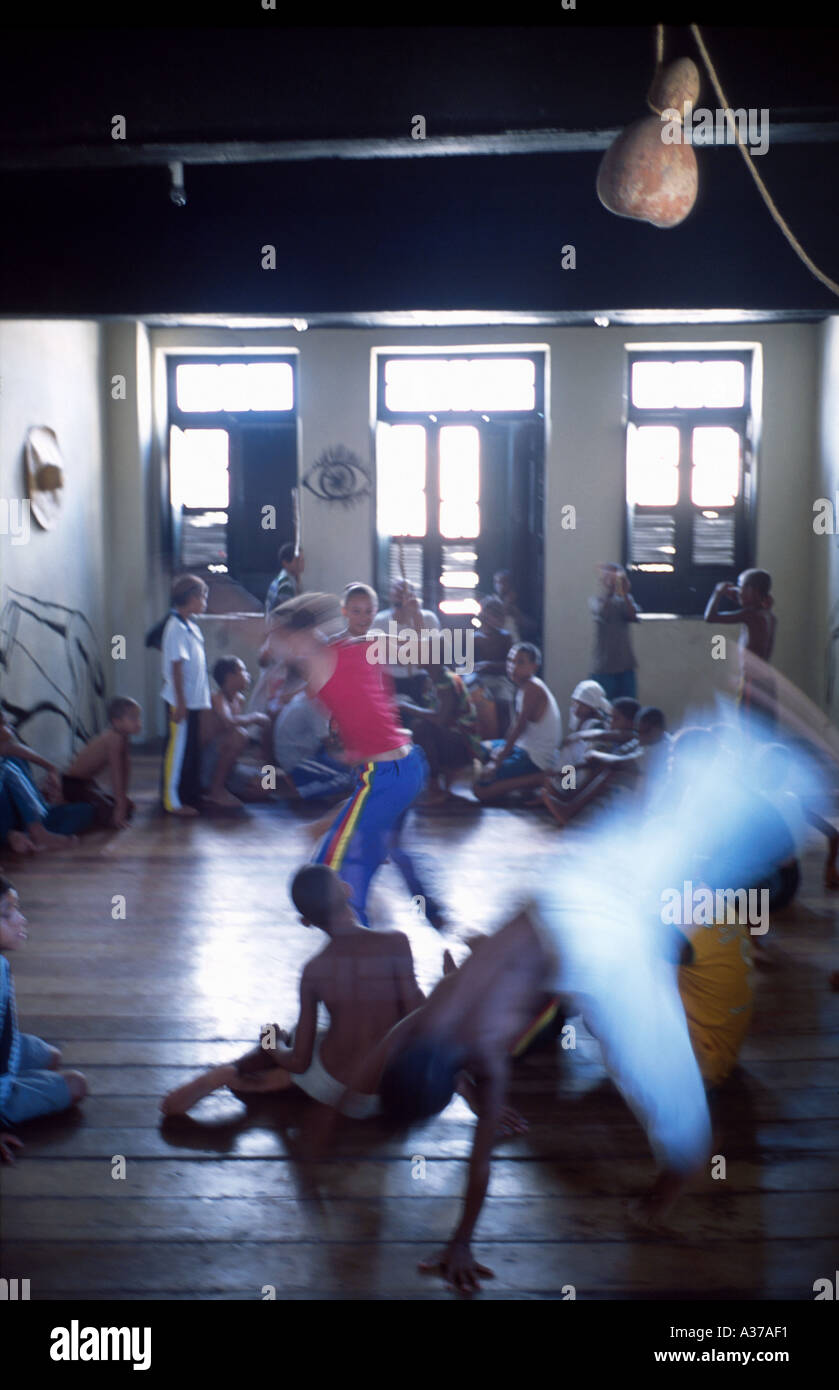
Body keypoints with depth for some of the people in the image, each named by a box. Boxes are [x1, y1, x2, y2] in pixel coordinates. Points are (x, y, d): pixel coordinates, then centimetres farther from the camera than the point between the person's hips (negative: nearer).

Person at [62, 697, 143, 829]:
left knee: (127, 807, 13)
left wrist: (123, 798, 6)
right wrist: (121, 801, -26)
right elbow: (116, 773, -27)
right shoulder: (115, 738, -26)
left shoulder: (124, 739, 2)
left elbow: (125, 771, 6)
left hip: (88, 781, 10)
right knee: (109, 813, -27)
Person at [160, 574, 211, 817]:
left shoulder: (191, 627, 12)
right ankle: (173, 802, 5)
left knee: (191, 750, 15)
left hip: (194, 700, 9)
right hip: (181, 702, -9)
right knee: (178, 749, -2)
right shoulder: (177, 628, -16)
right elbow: (176, 666, -19)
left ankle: (189, 796, 24)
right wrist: (180, 703, -20)